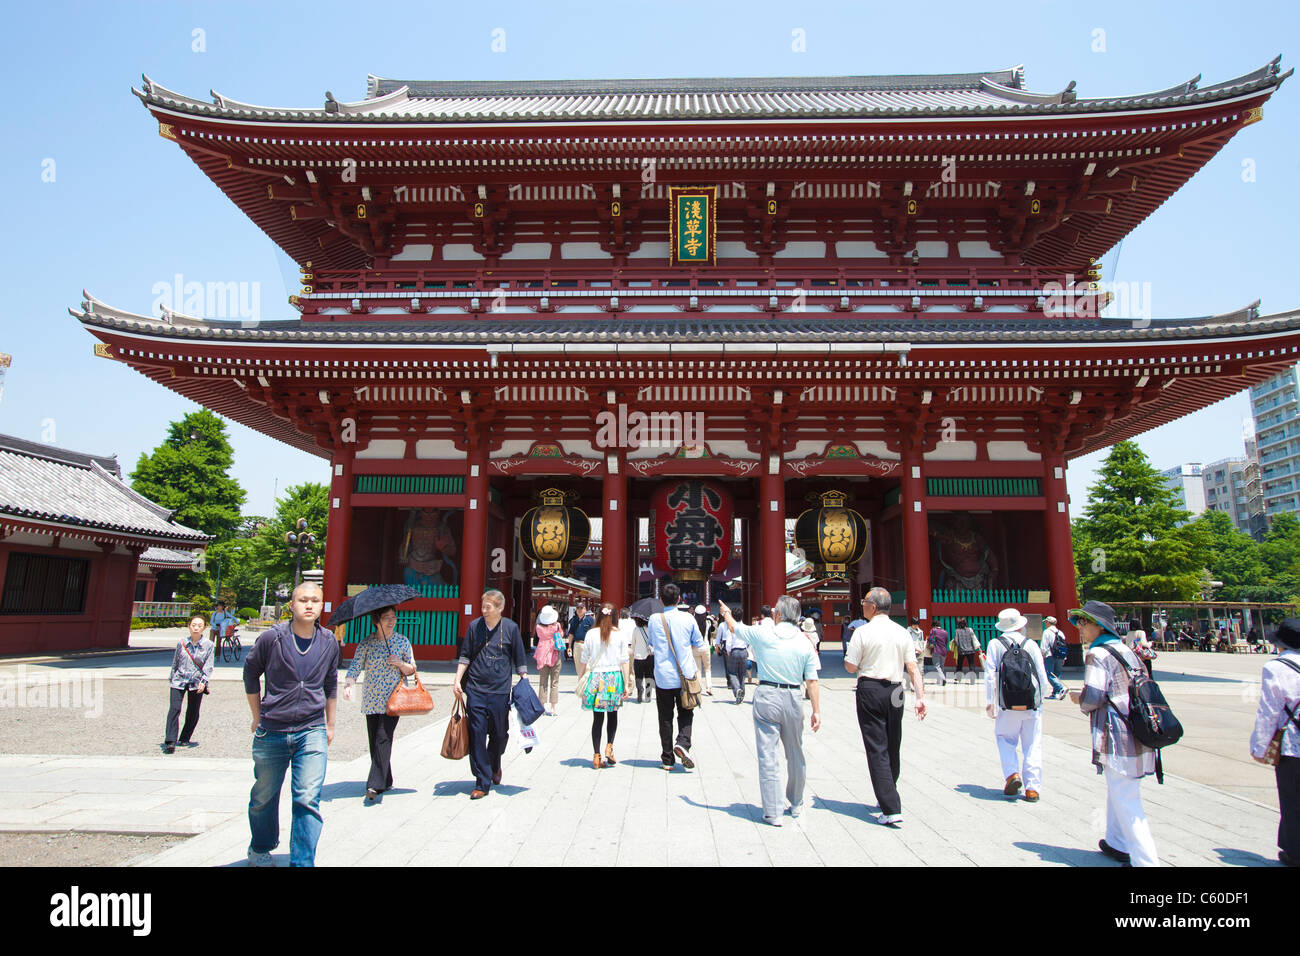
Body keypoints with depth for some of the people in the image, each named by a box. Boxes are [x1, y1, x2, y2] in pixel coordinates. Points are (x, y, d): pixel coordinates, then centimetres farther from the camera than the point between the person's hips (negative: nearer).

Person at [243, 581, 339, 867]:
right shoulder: (271, 638, -8)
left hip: (312, 733, 0)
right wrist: (258, 719, 10)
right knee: (264, 797, 17)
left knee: (308, 800, -9)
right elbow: (250, 674, 8)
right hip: (271, 733, 0)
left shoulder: (329, 642, -1)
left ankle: (302, 862, 2)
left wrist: (330, 725, 17)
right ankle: (260, 849, 44)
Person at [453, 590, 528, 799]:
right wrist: (457, 680, 2)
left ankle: (495, 766, 38)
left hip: (500, 690, 0)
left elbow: (519, 659, 8)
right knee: (477, 733, -2)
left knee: (500, 734, 7)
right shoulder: (474, 626, 3)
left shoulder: (511, 628, 0)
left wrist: (525, 681, 4)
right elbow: (464, 656, 10)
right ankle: (482, 783, 8)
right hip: (475, 689, 1)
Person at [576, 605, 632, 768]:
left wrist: (580, 680, 12)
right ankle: (609, 746, 2)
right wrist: (626, 684, 3)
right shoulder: (619, 635, -1)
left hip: (596, 677, 0)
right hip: (614, 677, 0)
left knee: (597, 718, 5)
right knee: (613, 715, 17)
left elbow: (584, 660, 2)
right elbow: (624, 661, -1)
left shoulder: (591, 634, -1)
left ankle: (596, 756, 5)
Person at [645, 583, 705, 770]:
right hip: (685, 674, 0)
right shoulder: (688, 618, -5)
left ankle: (667, 759, 13)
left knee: (665, 718, 9)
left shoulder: (654, 619, -4)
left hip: (663, 676, 0)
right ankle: (683, 743, -10)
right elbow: (699, 643, 8)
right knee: (685, 713, 14)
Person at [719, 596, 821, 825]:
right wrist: (816, 710, 4)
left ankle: (773, 812, 4)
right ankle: (796, 805, 32)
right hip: (793, 698, 3)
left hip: (766, 697, -3)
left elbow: (734, 627, 12)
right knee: (796, 755, 17)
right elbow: (812, 681, -2)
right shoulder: (805, 643, -1)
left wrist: (726, 613, 32)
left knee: (768, 755, 2)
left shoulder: (762, 635, -6)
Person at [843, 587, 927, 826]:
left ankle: (891, 809, -7)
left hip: (870, 690, -5)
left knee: (876, 749, -2)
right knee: (893, 747, 18)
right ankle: (888, 796, 34)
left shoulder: (863, 632, -9)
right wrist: (920, 696, -2)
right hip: (895, 691, 5)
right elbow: (913, 668, -1)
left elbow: (851, 667, -6)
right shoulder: (902, 632, 5)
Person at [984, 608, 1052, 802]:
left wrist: (989, 702, 1)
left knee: (1006, 741, 16)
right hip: (1033, 706, 1)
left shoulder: (995, 645, -1)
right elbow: (1043, 678, 3)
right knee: (1033, 746, 9)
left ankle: (1012, 773, -2)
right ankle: (1032, 787, 6)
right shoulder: (1031, 645, 2)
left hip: (1007, 707, -1)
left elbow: (990, 676, -5)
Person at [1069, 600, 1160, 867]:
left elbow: (1092, 698, -20)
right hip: (1138, 733, 9)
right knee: (1117, 792, 23)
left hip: (1117, 737, -9)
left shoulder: (1097, 654, -14)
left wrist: (1077, 697, 2)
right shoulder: (1126, 650, 12)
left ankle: (1146, 860, -3)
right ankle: (1117, 844, 35)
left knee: (1126, 802, -4)